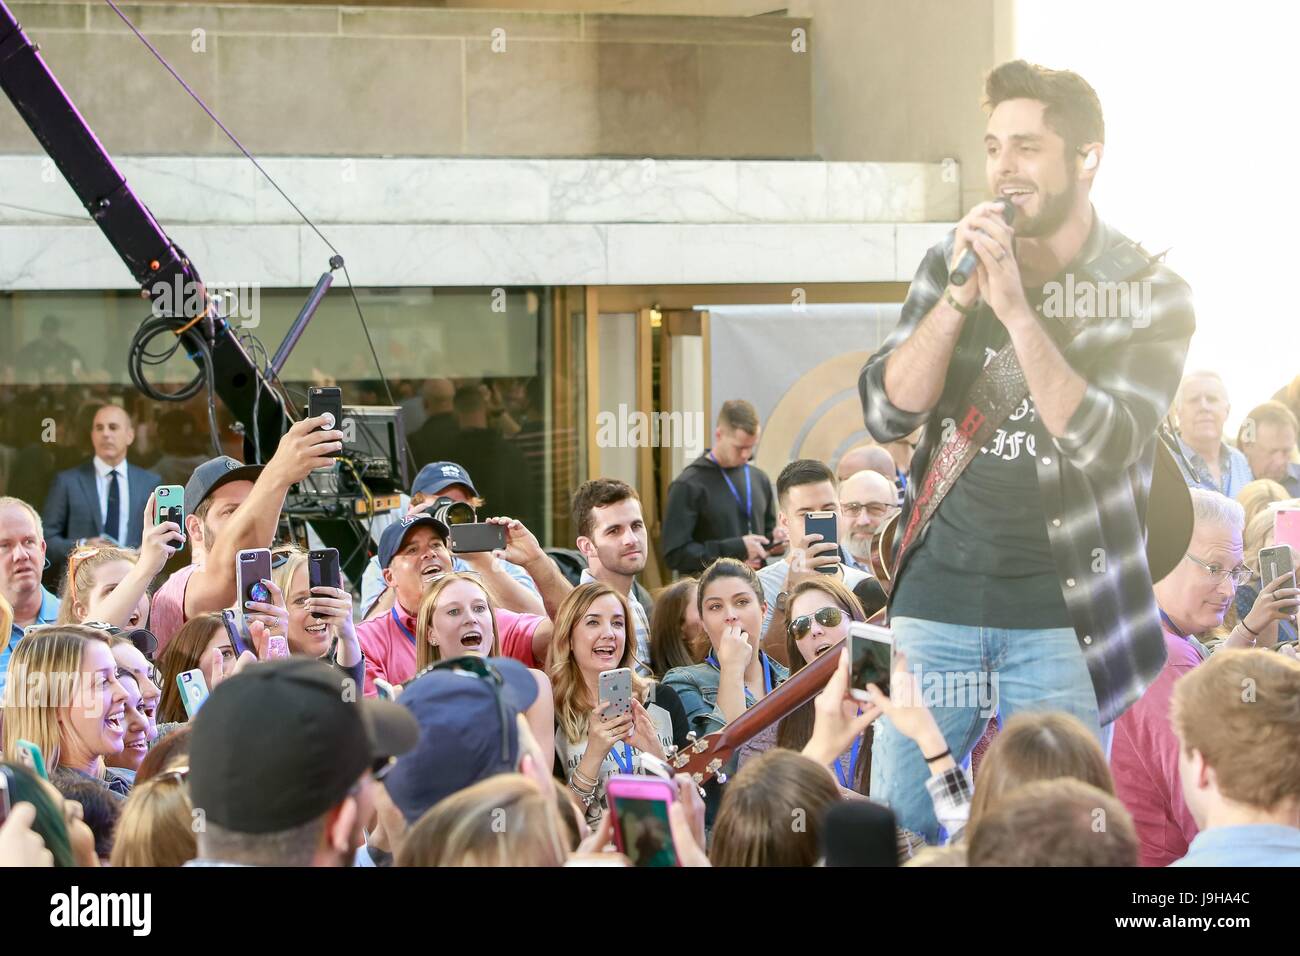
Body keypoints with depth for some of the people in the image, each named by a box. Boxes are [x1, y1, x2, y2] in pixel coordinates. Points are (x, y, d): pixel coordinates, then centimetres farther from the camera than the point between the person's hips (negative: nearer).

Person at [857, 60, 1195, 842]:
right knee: (893, 827, 5)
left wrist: (1017, 307, -23)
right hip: (938, 594, 3)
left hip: (1060, 614, -3)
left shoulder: (1151, 293, -4)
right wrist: (959, 297, -14)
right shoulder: (953, 262, 6)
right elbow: (887, 413, -2)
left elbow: (1102, 446, -17)